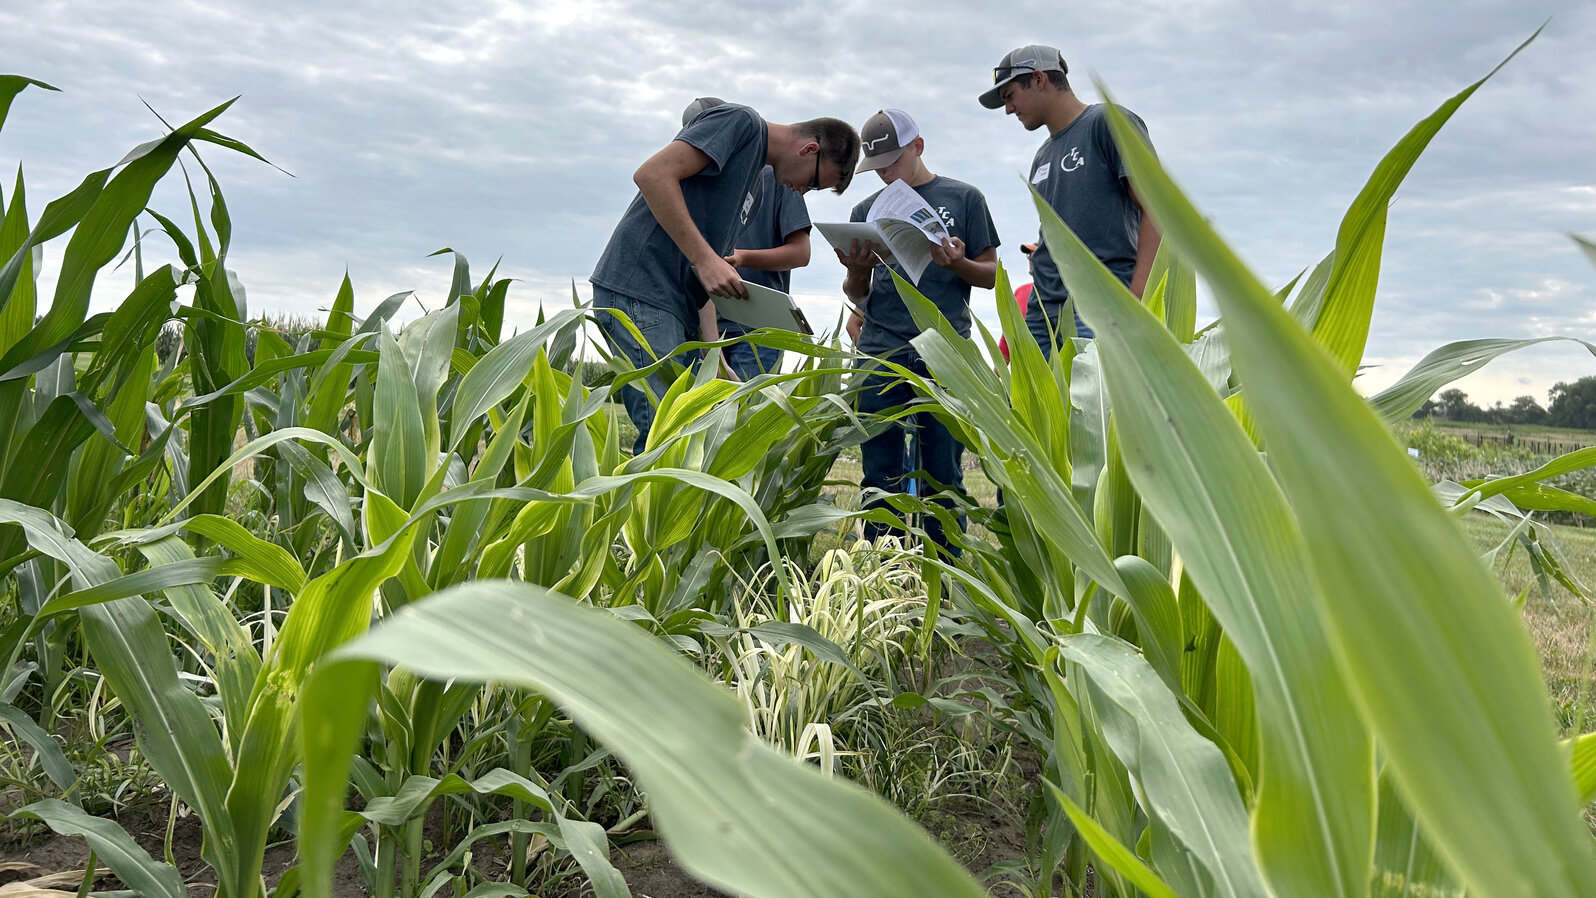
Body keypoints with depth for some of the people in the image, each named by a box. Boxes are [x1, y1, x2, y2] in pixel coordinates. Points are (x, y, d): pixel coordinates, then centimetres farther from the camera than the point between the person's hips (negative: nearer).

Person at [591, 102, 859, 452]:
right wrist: (705, 259, -19)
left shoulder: (755, 178, 24)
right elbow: (652, 174, -17)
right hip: (640, 288, -10)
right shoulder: (742, 121, -2)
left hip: (675, 310, 10)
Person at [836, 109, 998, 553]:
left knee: (943, 474, -2)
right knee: (881, 474, 0)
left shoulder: (963, 199, 10)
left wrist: (956, 263, -11)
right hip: (881, 354, 2)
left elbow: (991, 274, 9)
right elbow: (856, 293, 18)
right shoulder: (867, 211, 17)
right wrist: (856, 271, -5)